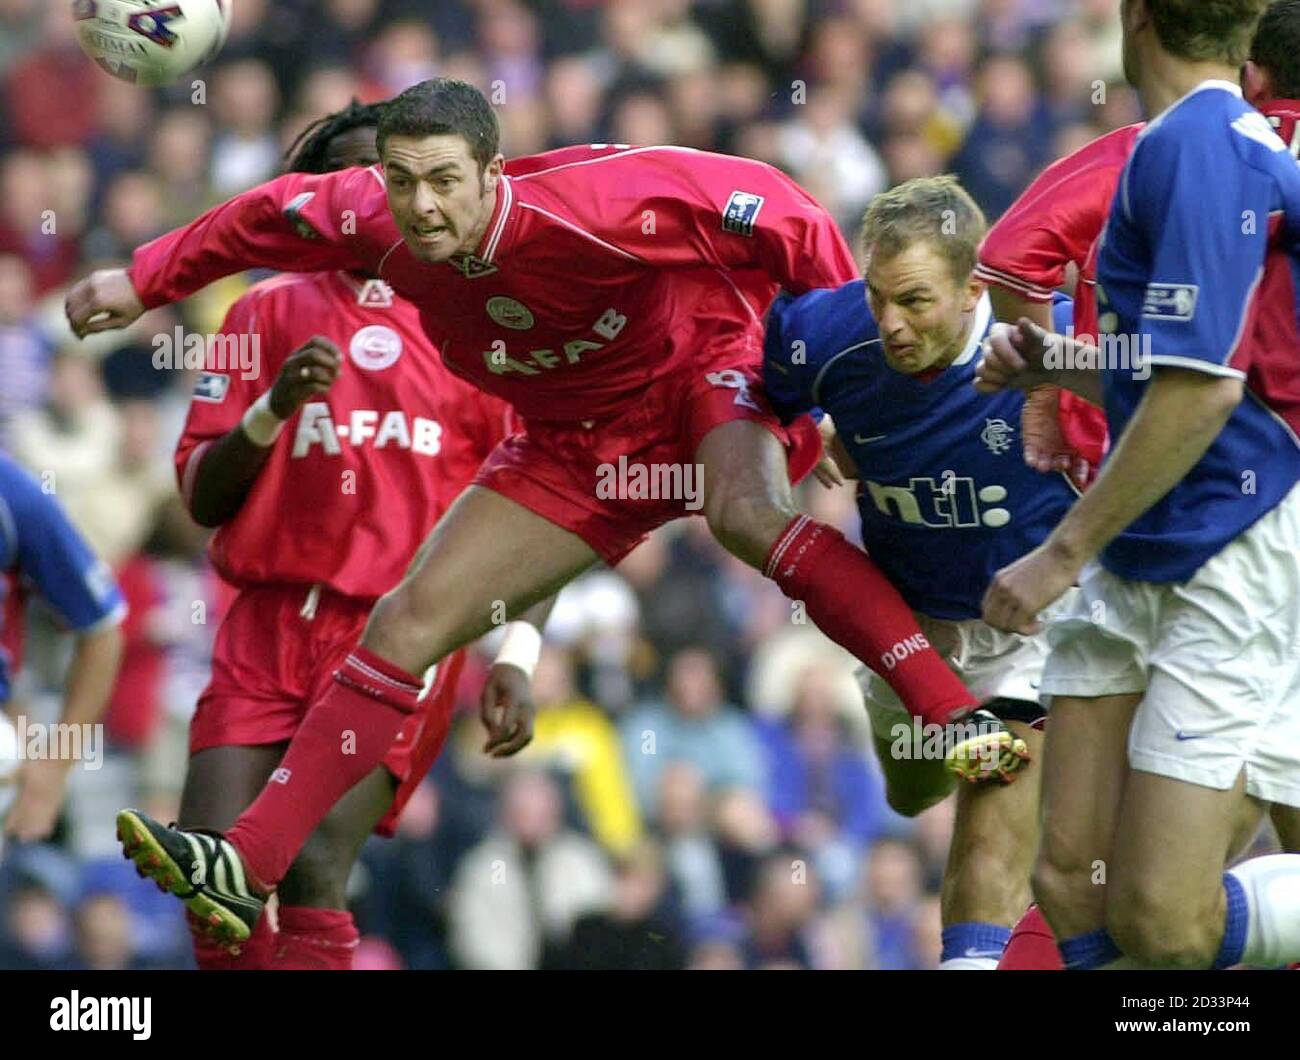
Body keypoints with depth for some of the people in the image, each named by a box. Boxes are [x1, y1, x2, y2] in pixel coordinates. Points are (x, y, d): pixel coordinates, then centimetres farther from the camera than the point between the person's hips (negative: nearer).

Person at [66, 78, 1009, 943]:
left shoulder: (590, 203, -35)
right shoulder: (373, 224, -17)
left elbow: (756, 206, -26)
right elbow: (270, 217, 5)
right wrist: (144, 282, 14)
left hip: (706, 371, -6)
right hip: (580, 439, 6)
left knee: (746, 516, -39)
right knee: (409, 622, -2)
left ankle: (961, 718, -45)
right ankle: (249, 865, -1)